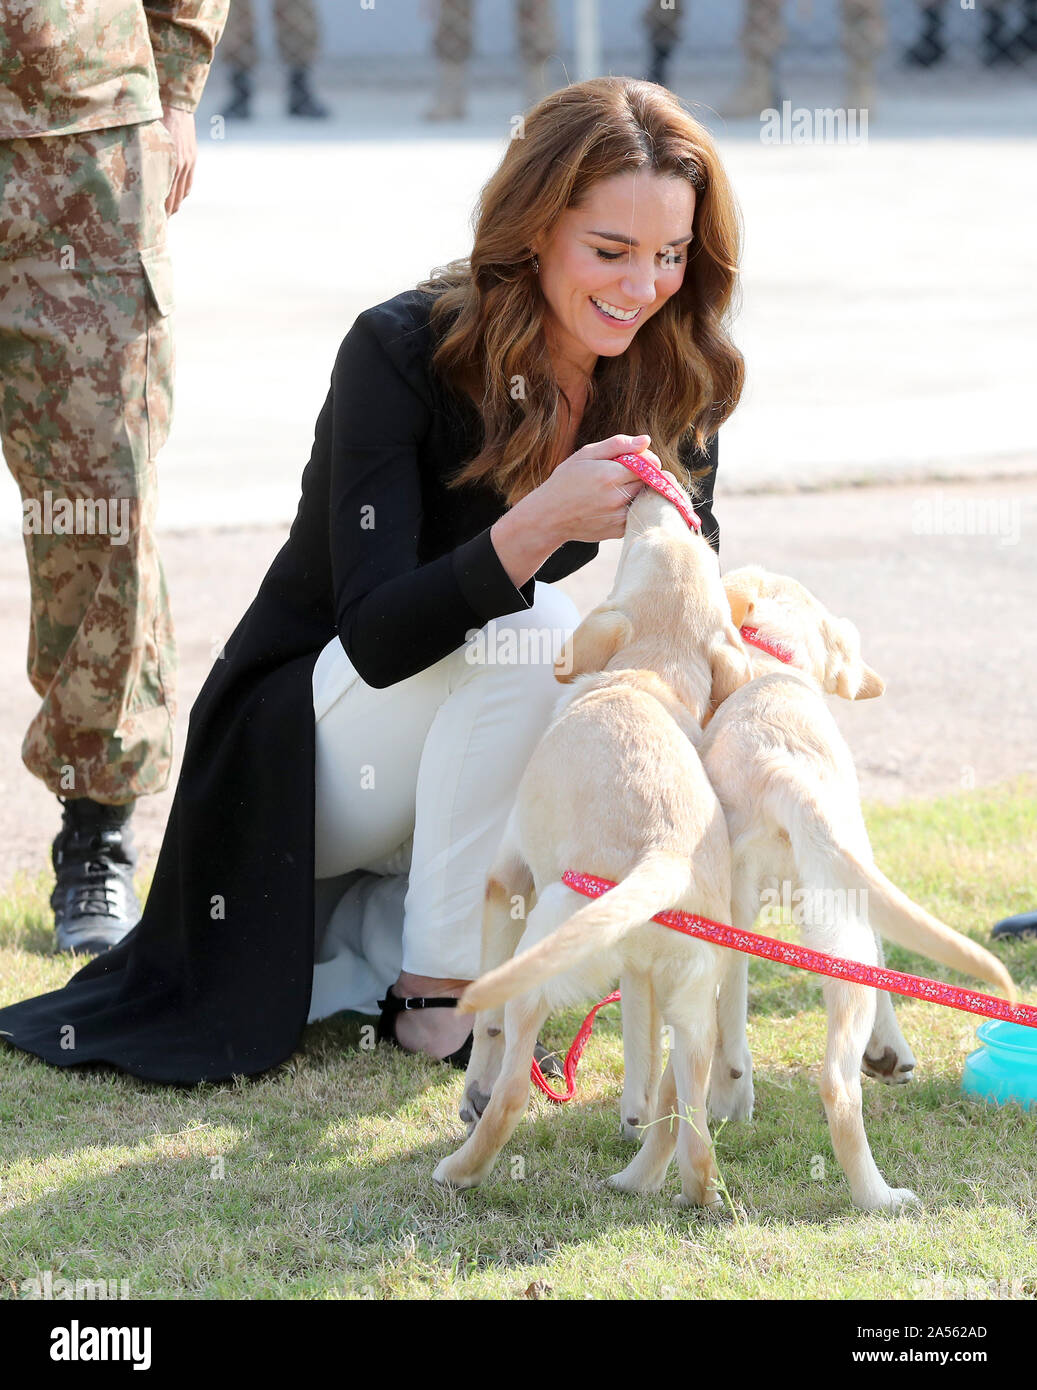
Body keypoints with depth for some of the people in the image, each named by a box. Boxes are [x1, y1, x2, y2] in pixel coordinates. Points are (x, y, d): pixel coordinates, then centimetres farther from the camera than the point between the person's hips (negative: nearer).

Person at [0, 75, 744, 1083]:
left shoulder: (667, 381, -8)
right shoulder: (400, 353, -25)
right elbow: (376, 638, -32)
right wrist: (538, 526, -48)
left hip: (461, 749, 7)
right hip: (310, 733, -7)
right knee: (528, 630, -32)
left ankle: (382, 930, 4)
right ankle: (442, 996, -20)